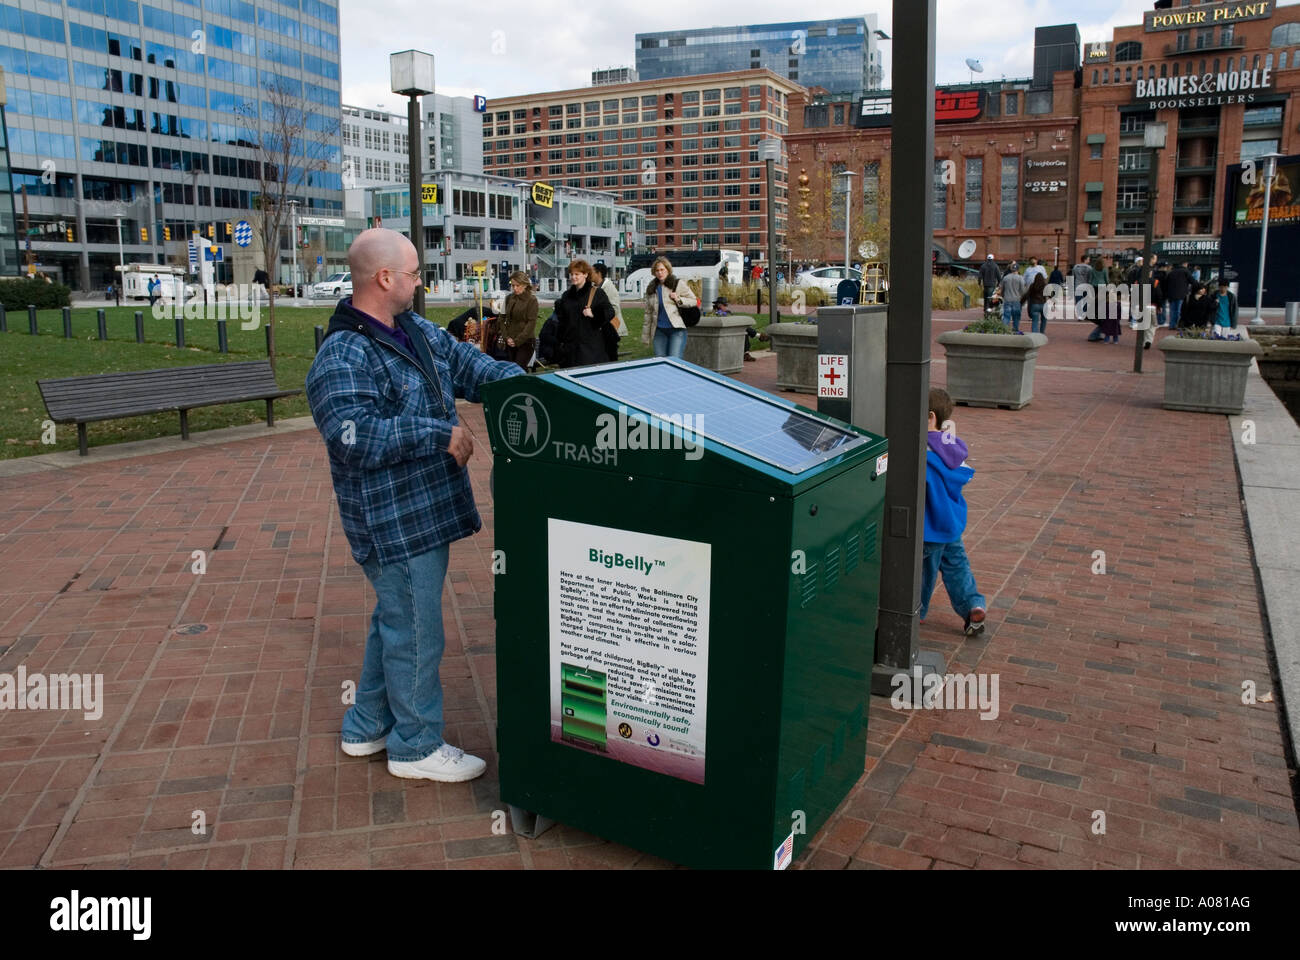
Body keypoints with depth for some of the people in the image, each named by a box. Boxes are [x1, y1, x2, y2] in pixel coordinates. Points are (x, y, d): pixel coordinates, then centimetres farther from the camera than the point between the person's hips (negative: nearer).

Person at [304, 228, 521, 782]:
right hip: (394, 524, -10)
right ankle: (416, 746, 22)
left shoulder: (417, 331, 8)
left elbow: (464, 363, 16)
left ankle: (368, 726, 39)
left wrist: (519, 380, -2)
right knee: (415, 632, 3)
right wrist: (440, 434, -25)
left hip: (425, 511, 10)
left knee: (395, 620, 22)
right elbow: (354, 436, -30)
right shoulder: (342, 358, -20)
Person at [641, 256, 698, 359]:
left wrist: (678, 299, -12)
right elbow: (648, 313, 17)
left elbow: (694, 301, 4)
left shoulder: (678, 284, 1)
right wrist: (645, 335, 15)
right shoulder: (651, 289, 13)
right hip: (659, 331, 4)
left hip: (677, 329, -4)